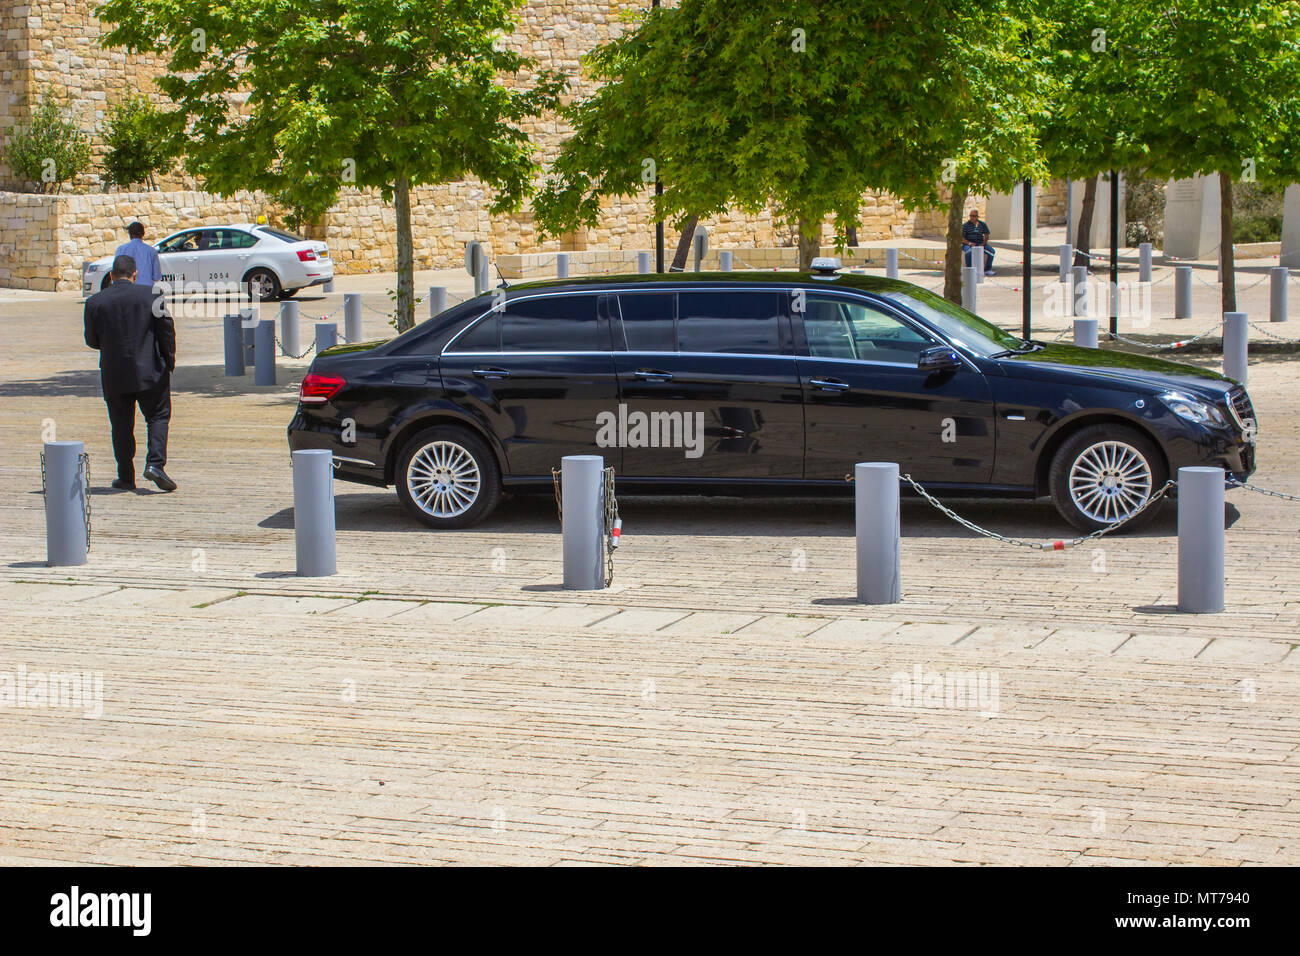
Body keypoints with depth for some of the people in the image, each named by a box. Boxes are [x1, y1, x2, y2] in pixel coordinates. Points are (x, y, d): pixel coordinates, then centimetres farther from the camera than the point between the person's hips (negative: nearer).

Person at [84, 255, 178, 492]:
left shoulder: (95, 302, -1)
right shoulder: (152, 296, -5)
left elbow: (91, 340, 6)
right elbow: (167, 330, -4)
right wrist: (169, 361, 7)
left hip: (114, 374, 1)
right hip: (150, 371, -1)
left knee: (121, 425, 9)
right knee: (158, 416, 10)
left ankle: (126, 477, 11)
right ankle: (155, 462, -9)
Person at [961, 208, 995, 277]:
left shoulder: (983, 224, 8)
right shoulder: (965, 225, -2)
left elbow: (986, 236, 8)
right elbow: (961, 238, -7)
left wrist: (983, 244, -12)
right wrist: (969, 243, -25)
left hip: (980, 244, 3)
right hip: (968, 244, -3)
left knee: (991, 250, -21)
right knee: (969, 251, -38)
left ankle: (987, 269, -11)